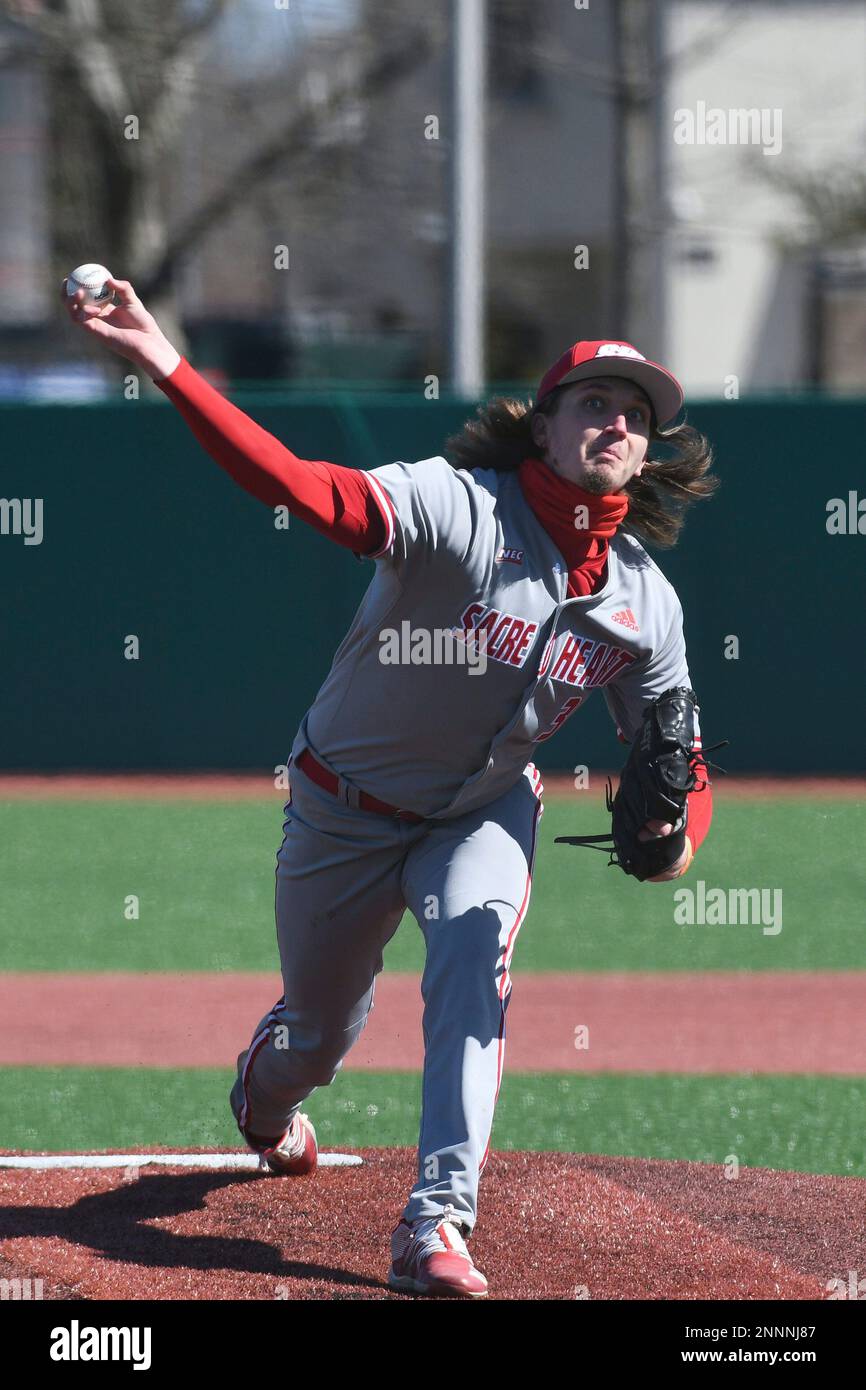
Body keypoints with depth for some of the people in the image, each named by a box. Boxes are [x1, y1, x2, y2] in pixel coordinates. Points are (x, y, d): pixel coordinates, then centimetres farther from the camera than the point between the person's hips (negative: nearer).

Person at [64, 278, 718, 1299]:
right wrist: (167, 368, -58)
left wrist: (673, 831, -27)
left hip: (483, 811, 2)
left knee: (472, 958, -28)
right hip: (348, 809, -2)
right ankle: (264, 1102, 55)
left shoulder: (647, 603, -12)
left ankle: (436, 1226, -29)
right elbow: (300, 486, -43)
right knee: (317, 1030, 15)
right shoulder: (459, 507, -29)